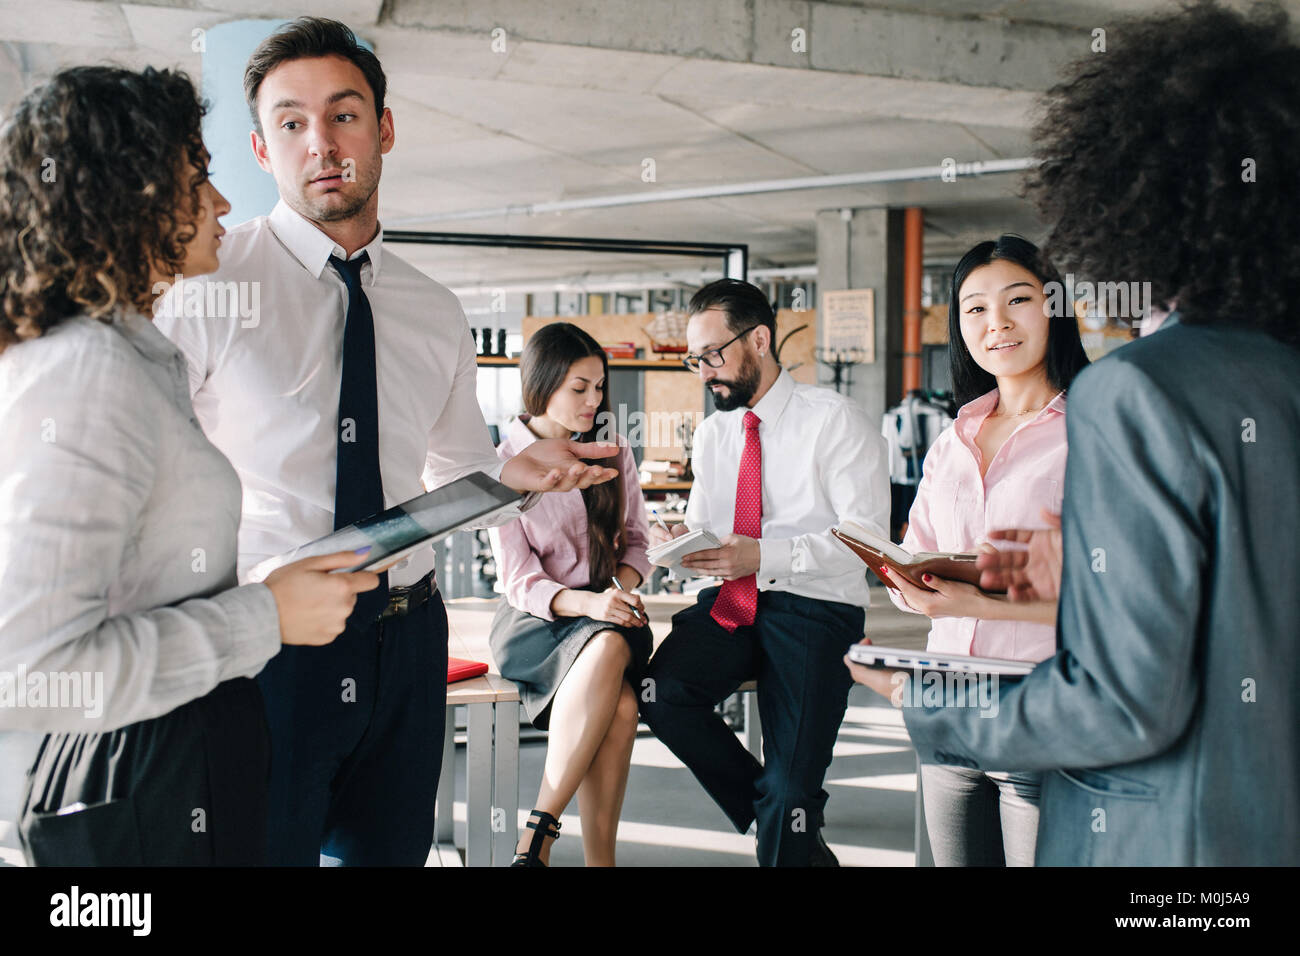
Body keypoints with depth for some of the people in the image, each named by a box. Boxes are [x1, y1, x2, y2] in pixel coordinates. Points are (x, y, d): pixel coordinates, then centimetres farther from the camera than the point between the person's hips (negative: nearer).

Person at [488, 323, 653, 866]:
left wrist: (624, 586, -6)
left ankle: (537, 838, -29)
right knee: (615, 676, -37)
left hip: (607, 612, 3)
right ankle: (598, 859, -32)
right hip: (533, 620, -3)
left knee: (620, 708, -34)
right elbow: (520, 581, -7)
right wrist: (588, 603, -26)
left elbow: (635, 539, 18)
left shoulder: (613, 453, 10)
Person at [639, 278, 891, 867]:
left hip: (815, 606, -5)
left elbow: (867, 538, -12)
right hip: (731, 603, 5)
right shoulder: (712, 433, 15)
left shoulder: (835, 421, -5)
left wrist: (765, 557, -24)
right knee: (661, 694, -25)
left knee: (791, 788, -20)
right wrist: (683, 540, -6)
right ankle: (789, 827, -5)